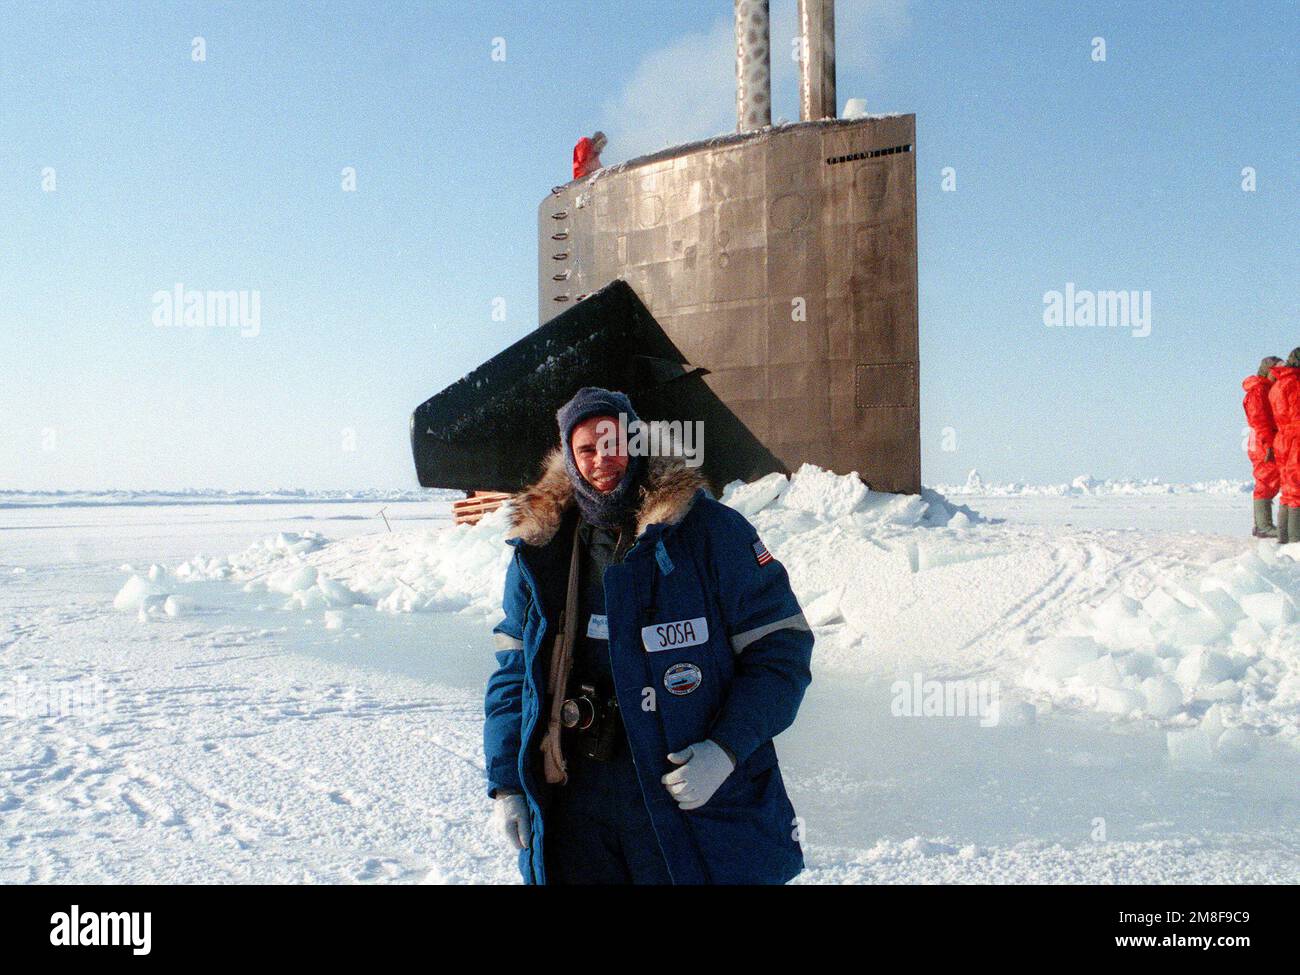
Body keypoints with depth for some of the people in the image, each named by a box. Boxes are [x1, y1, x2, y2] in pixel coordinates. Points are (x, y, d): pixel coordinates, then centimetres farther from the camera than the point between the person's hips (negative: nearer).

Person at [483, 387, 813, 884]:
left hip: (699, 802, -3)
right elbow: (512, 673, 13)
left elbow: (780, 648, -5)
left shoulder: (711, 530, -6)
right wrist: (505, 784, 6)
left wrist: (727, 749, -17)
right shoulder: (538, 550, 6)